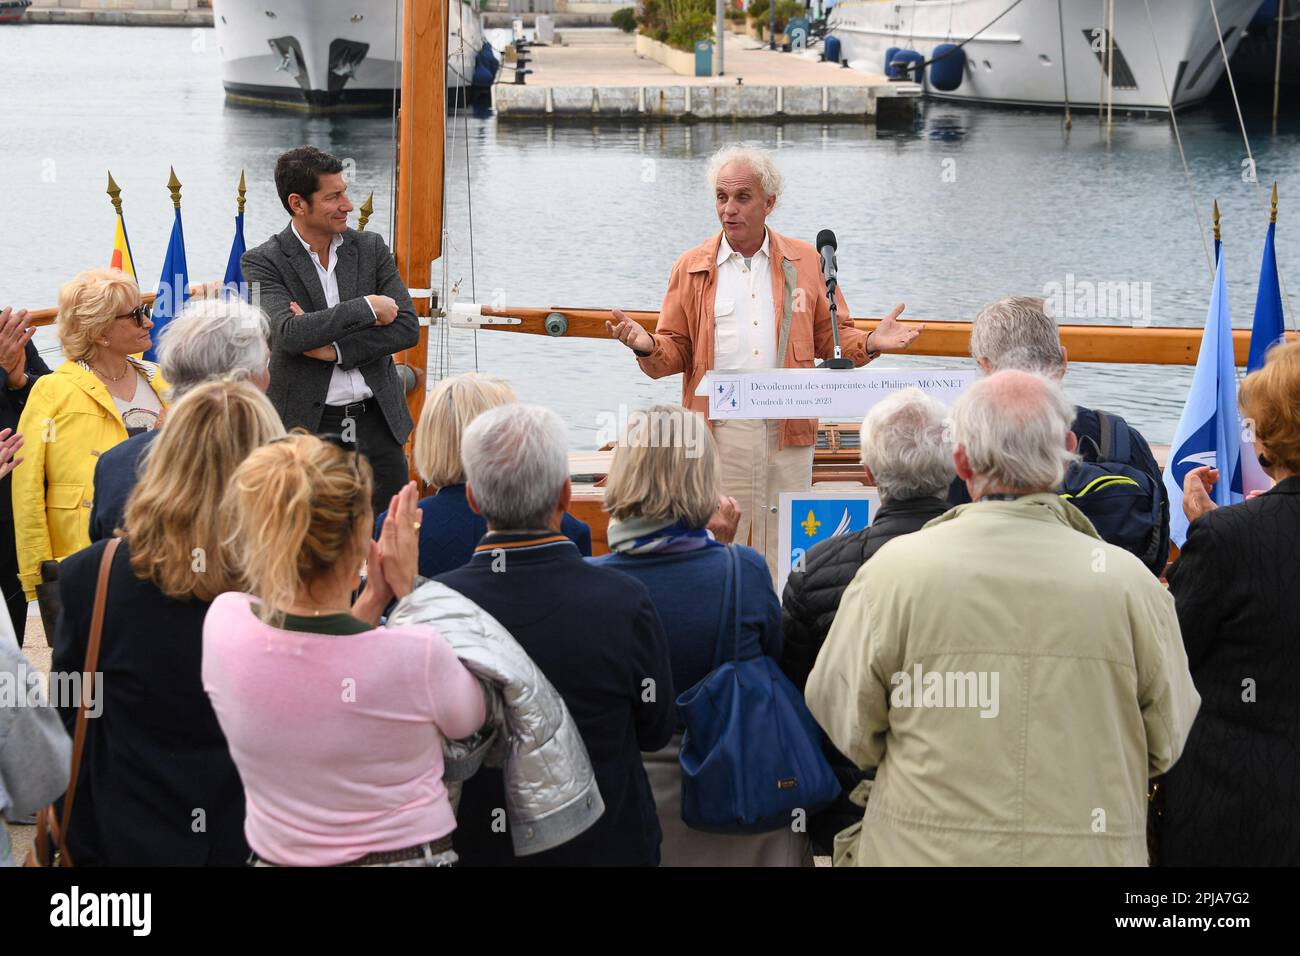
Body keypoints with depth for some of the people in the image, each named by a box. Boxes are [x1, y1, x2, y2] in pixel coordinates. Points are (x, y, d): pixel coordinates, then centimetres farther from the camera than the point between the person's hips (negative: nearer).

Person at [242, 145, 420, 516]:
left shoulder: (371, 248, 7)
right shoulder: (263, 262, -4)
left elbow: (407, 328, -1)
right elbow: (288, 333, -19)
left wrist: (333, 348, -12)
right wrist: (368, 306, -15)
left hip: (378, 421, 3)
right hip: (308, 425, -3)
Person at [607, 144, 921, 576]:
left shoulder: (806, 262, 10)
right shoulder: (692, 267, 9)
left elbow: (831, 337, 13)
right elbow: (676, 351, 9)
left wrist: (867, 343, -7)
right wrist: (648, 347, -12)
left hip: (787, 430, 1)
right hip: (718, 430, 0)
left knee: (784, 549, 3)